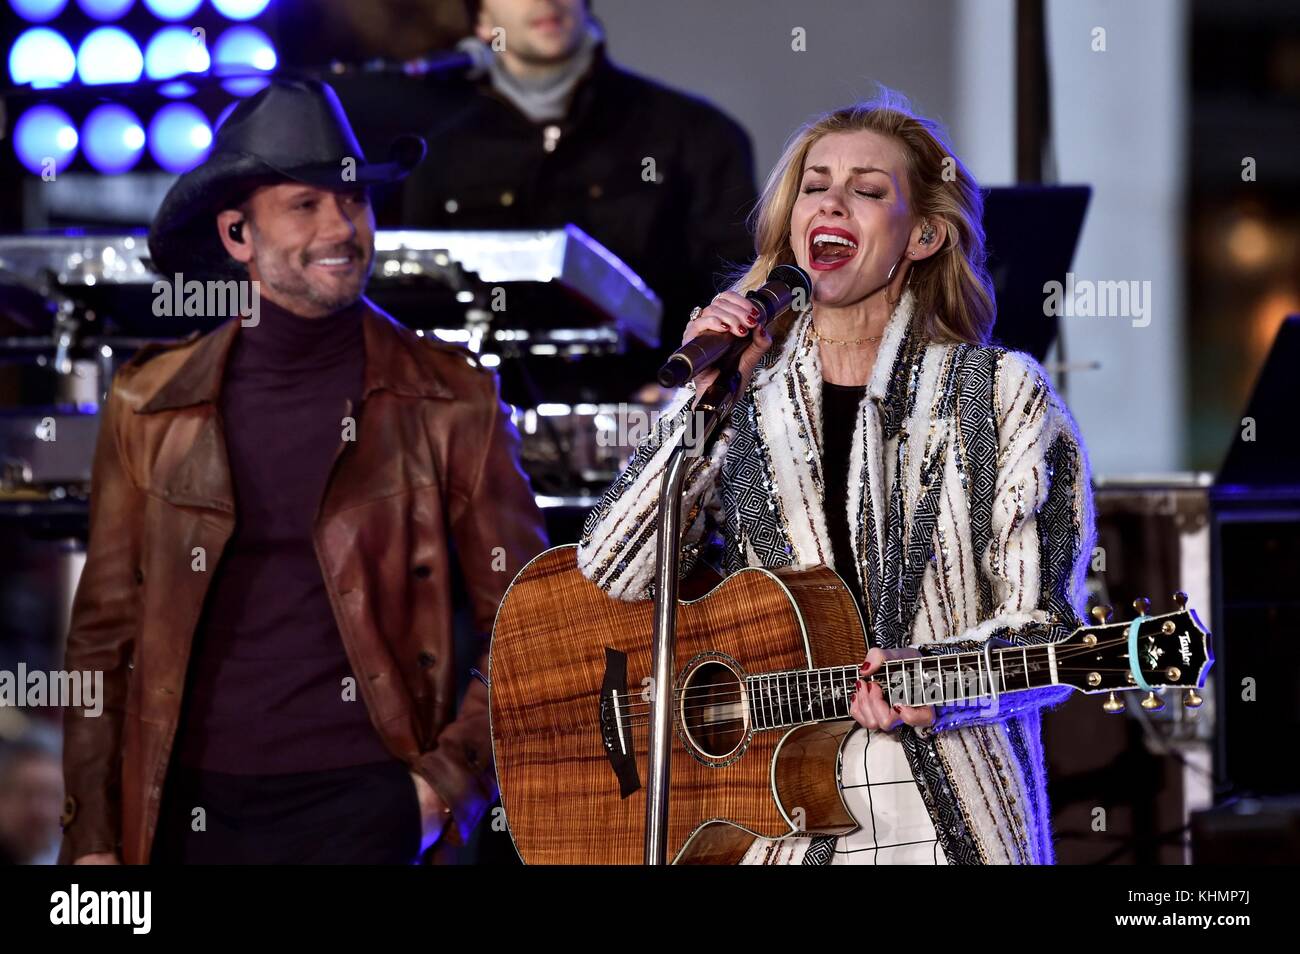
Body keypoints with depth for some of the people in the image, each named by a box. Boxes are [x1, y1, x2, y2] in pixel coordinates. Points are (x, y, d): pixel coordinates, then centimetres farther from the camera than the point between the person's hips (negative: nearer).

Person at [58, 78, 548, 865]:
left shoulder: (451, 401, 1)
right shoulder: (151, 408, 6)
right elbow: (105, 637, 8)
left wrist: (452, 781, -6)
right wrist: (93, 839, 2)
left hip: (366, 806, -2)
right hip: (195, 811, 2)